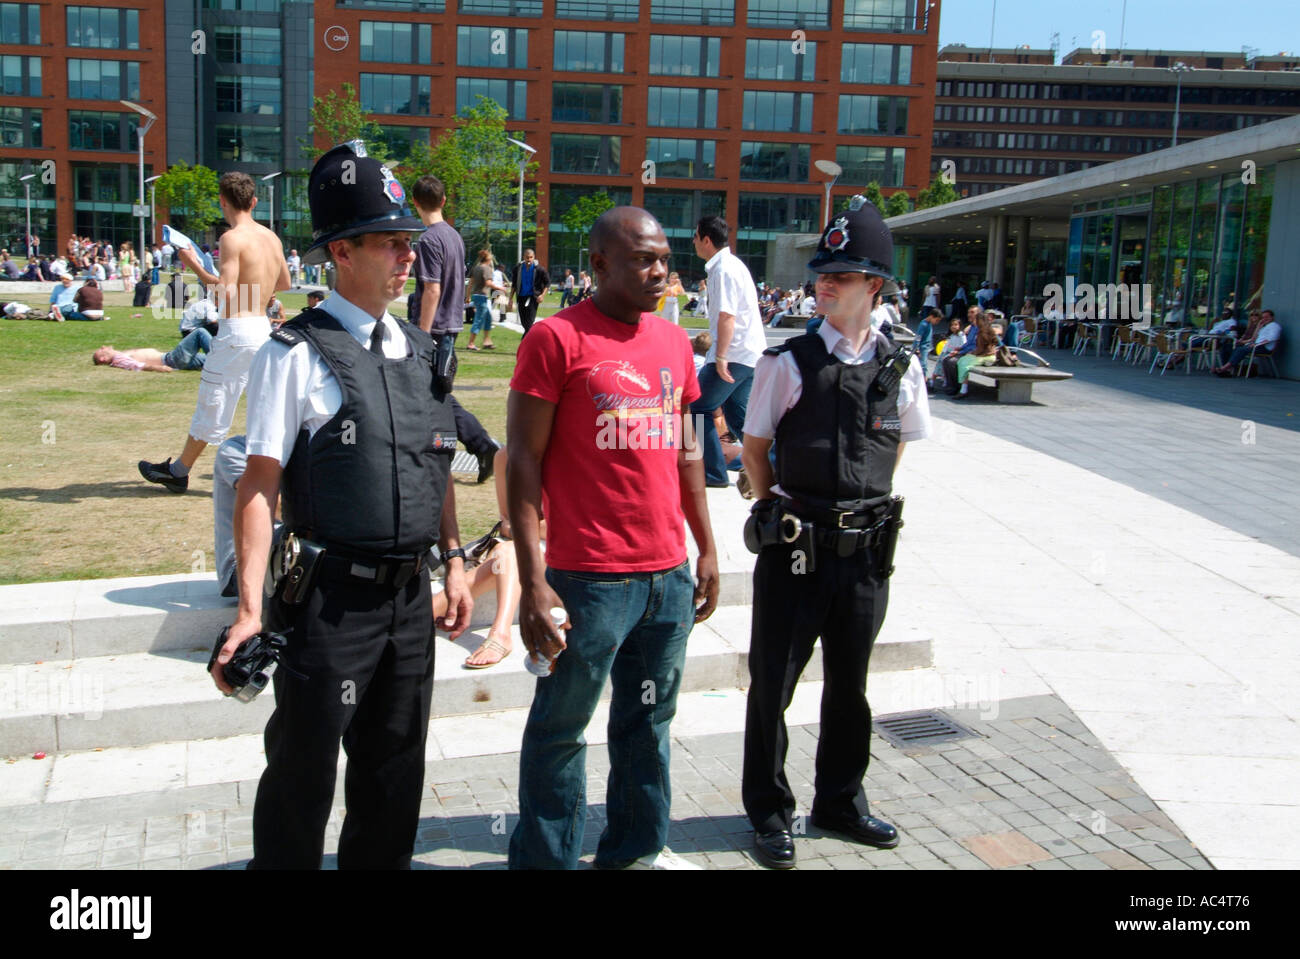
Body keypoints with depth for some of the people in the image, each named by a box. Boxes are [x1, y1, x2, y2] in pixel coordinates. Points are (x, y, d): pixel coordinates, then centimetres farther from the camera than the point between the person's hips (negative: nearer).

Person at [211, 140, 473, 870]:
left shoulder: (420, 351, 10)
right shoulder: (298, 353, -10)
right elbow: (259, 483, -12)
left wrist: (455, 563, 14)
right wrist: (251, 605, -18)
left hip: (410, 593, 6)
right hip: (330, 597, -6)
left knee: (395, 771, 18)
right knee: (304, 780, 8)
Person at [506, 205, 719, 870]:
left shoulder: (674, 341, 12)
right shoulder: (558, 337, -8)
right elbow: (524, 459, -10)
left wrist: (707, 549, 18)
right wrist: (533, 582, -14)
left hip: (670, 575, 6)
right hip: (590, 580, -6)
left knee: (649, 720, 18)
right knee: (561, 728, 6)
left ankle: (636, 847, 35)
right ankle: (543, 858, 24)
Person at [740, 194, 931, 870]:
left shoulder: (901, 368, 1)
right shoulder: (789, 363, -7)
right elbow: (755, 447, 2)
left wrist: (866, 503, 12)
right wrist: (778, 510, 2)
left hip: (866, 551, 3)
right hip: (795, 548, -3)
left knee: (849, 684, 17)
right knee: (773, 682, 7)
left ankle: (840, 802, 37)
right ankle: (768, 811, 26)